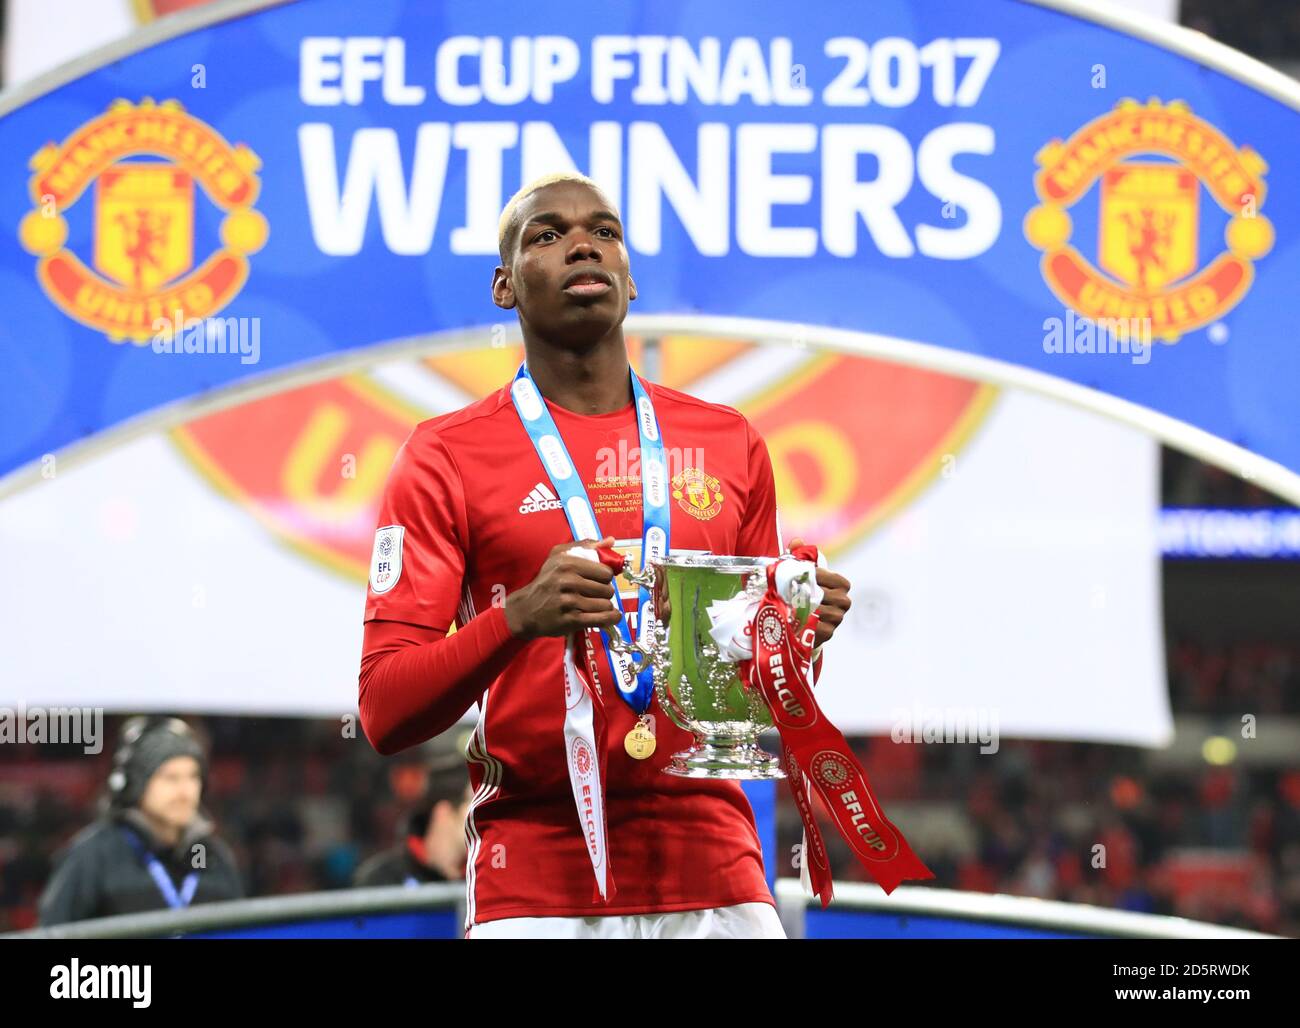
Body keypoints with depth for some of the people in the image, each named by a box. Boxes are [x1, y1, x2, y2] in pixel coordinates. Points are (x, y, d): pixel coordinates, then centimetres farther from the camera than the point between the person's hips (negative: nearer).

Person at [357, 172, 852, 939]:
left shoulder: (730, 445, 13)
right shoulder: (448, 457, 2)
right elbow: (385, 714, -5)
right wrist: (520, 618, -21)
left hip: (716, 879, 3)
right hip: (536, 894, -3)